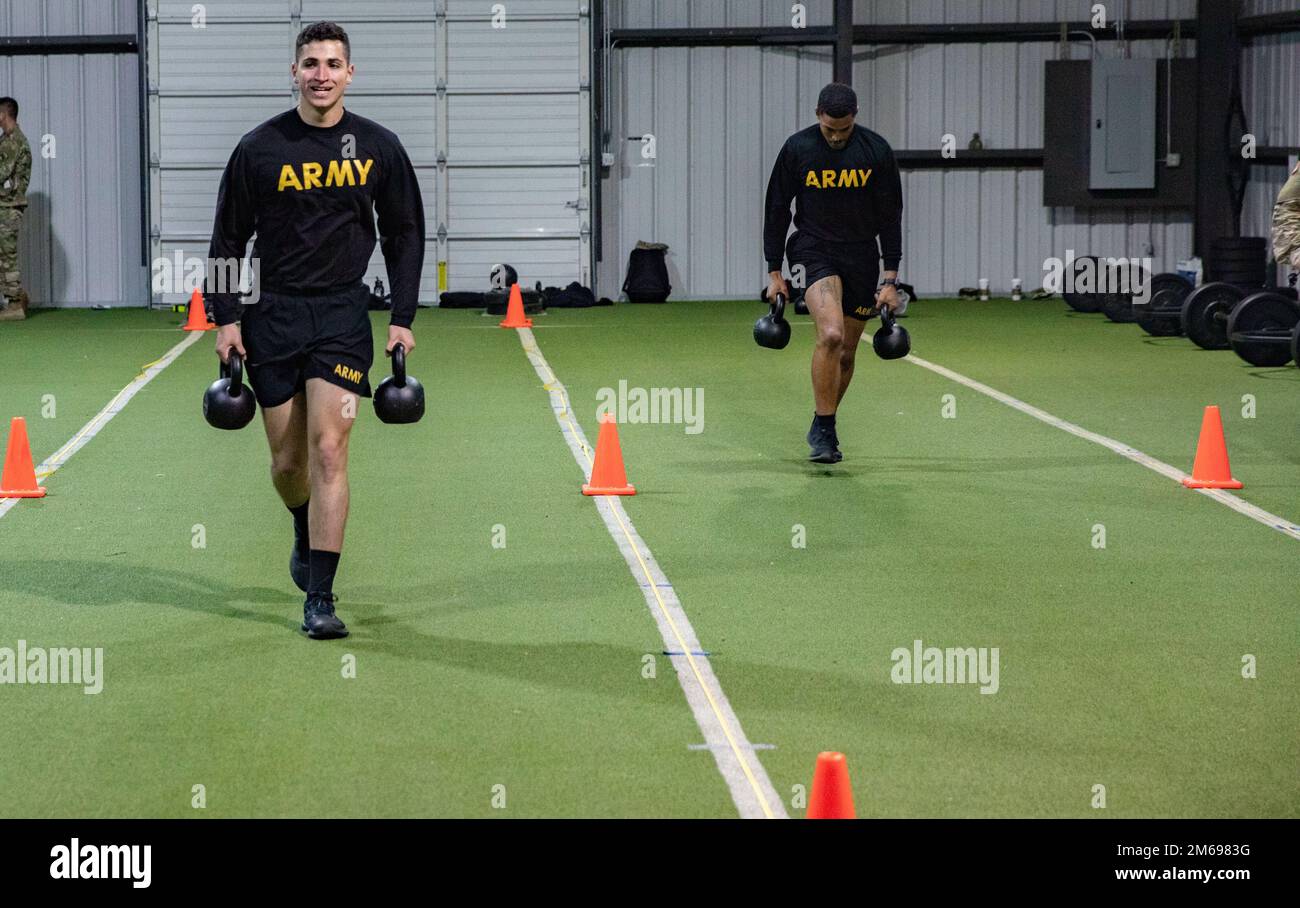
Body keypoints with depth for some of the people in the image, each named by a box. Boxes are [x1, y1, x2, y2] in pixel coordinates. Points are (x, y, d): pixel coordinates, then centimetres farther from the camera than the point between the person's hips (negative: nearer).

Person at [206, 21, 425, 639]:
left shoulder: (378, 148, 0)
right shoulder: (260, 148, -2)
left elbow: (405, 235, 8)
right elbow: (228, 239, 4)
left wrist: (402, 319, 2)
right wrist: (226, 319, -2)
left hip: (342, 315, -1)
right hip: (273, 316, 1)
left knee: (328, 450, -12)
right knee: (288, 461, 8)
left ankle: (320, 598, -10)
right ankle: (306, 536, 42)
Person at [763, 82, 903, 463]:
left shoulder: (876, 151, -4)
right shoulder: (797, 149, -7)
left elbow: (890, 217, 0)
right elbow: (777, 210, 2)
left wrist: (890, 279, -3)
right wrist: (774, 272, 1)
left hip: (861, 256, 2)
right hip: (814, 251, -2)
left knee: (846, 353, 7)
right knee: (831, 334, -25)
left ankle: (825, 428, 28)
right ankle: (822, 429, -14)